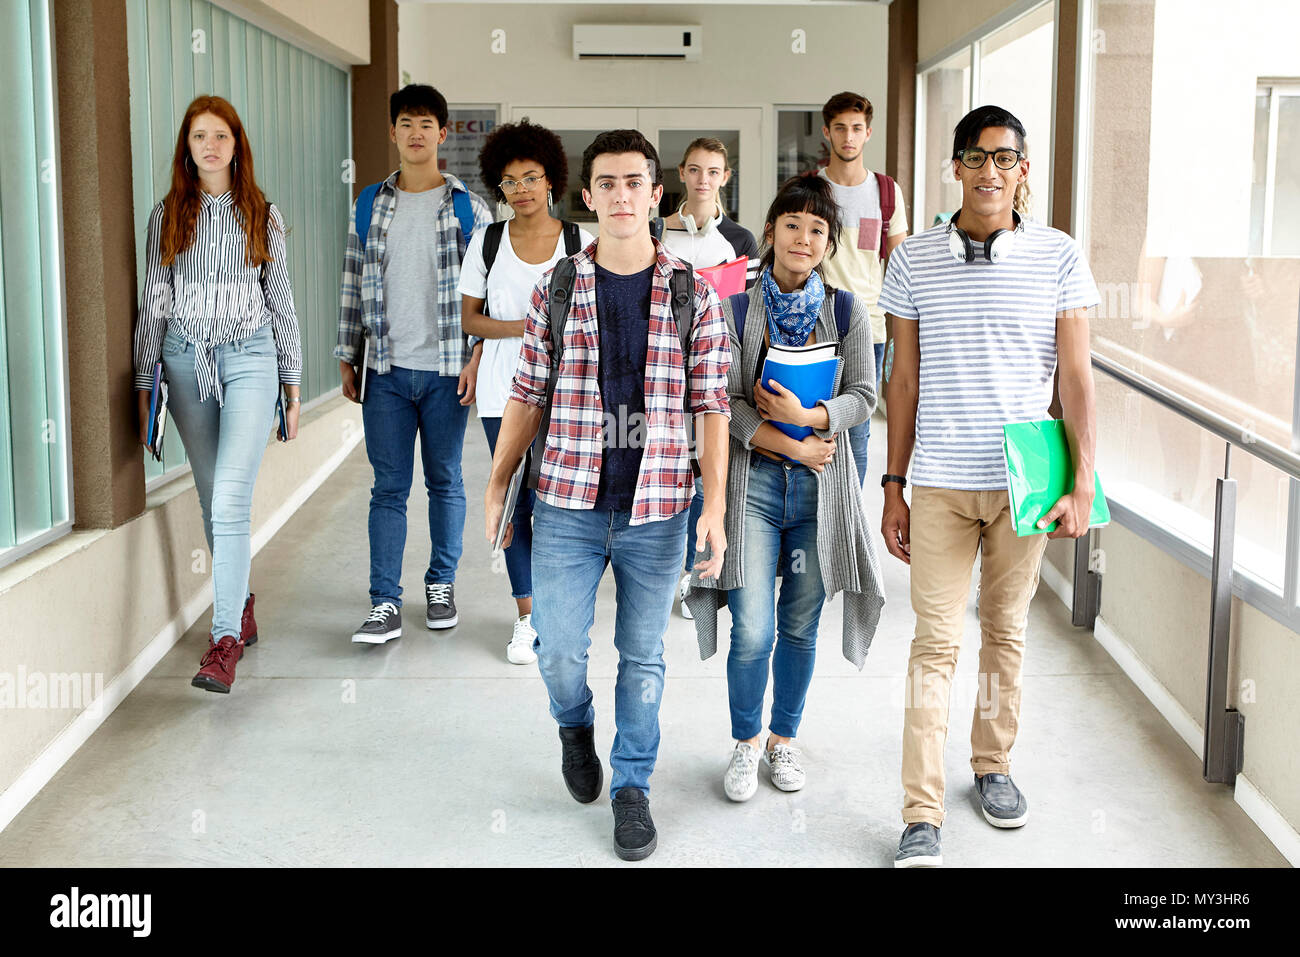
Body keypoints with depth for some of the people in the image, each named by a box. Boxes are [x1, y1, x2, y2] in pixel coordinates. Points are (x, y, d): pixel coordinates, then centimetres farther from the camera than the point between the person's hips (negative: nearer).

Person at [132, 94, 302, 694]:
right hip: (186, 358, 2)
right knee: (214, 502, 8)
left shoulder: (262, 214, 8)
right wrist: (144, 385, 5)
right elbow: (153, 301, 8)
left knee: (230, 499, -14)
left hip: (250, 356, -2)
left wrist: (292, 379, 8)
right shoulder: (168, 214, 8)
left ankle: (226, 639, -14)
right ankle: (241, 605, 25)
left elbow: (280, 299, 10)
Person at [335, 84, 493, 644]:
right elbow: (354, 285, 11)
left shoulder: (468, 208, 1)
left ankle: (442, 586, 24)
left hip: (447, 367, -1)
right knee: (389, 486, 1)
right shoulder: (369, 206, 8)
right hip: (385, 368, 1)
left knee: (445, 480, 9)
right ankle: (385, 605, 3)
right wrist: (347, 358, 8)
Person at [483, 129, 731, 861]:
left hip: (657, 512, 0)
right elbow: (527, 395, 7)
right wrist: (498, 485, 5)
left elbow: (712, 407, 0)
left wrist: (715, 506, -6)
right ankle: (576, 725, 35)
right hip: (568, 506, 1)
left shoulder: (694, 296, 0)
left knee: (643, 656, 8)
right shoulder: (556, 289, 2)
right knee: (559, 649, 1)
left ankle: (633, 786, 26)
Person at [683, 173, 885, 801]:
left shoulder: (847, 312, 5)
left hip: (821, 488, 2)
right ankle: (746, 744, 18)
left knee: (800, 627, 10)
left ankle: (784, 738, 30)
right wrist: (792, 445, -14)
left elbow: (864, 396, 2)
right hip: (754, 481, -2)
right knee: (753, 630, -6)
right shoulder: (736, 311, -1)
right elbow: (727, 401, -6)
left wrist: (808, 416, -14)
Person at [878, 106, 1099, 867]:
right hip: (940, 483, 0)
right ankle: (923, 816, 2)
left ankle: (994, 767, 33)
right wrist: (893, 487, 6)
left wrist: (1083, 484, -7)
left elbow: (1077, 376, 0)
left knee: (1007, 631, 13)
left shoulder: (1058, 257, 1)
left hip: (1024, 481, 0)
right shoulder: (915, 260, 3)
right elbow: (904, 378, 7)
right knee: (936, 641, -1)